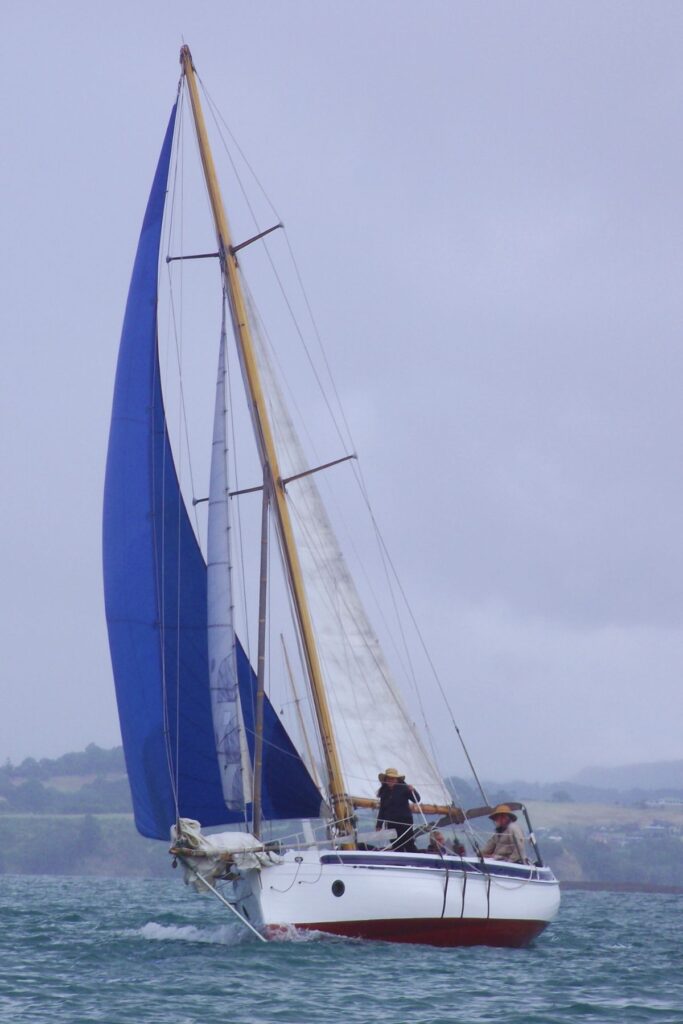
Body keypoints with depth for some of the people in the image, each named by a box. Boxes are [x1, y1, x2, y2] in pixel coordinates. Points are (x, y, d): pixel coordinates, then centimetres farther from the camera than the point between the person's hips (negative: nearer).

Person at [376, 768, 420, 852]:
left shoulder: (403, 788, -2)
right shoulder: (384, 792, 11)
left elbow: (417, 800, -8)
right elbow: (382, 810, 15)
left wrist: (413, 791, -27)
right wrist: (379, 825, 12)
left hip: (404, 821, -5)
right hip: (391, 823, 5)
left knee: (409, 844, -9)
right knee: (396, 846, 3)